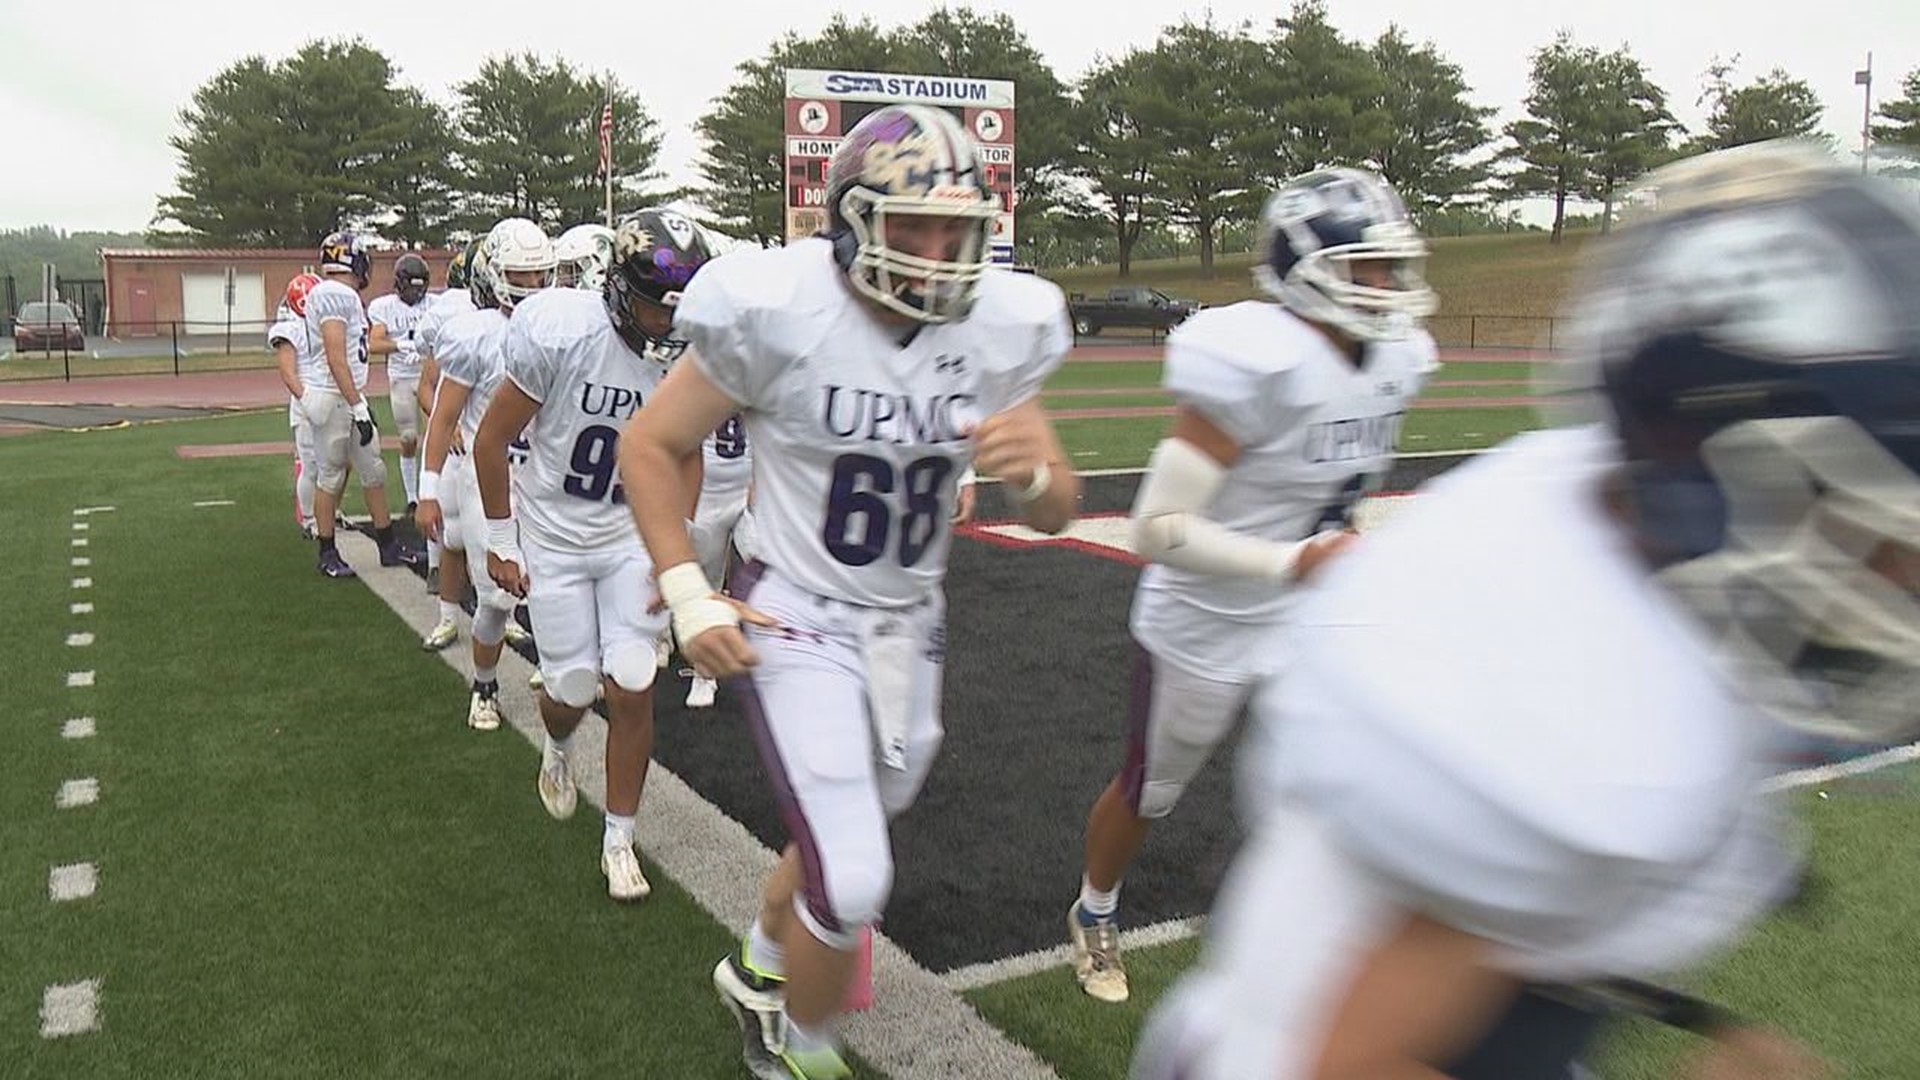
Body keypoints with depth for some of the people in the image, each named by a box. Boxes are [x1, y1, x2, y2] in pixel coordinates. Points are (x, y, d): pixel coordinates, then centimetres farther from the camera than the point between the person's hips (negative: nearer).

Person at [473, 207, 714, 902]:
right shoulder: (561, 334, -24)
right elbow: (492, 439, -11)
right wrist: (500, 541, -6)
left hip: (634, 537, 2)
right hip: (552, 538, -2)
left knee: (633, 689, -3)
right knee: (573, 688, 3)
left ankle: (619, 840, 16)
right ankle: (558, 752, 43)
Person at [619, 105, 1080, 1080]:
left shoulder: (999, 330, -7)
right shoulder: (781, 314, -19)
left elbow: (1056, 514, 0)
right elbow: (648, 446, -7)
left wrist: (1033, 471, -23)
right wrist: (689, 596, -14)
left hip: (911, 629, 5)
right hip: (798, 624, -5)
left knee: (841, 848, 23)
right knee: (852, 887, -10)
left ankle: (757, 972, 54)